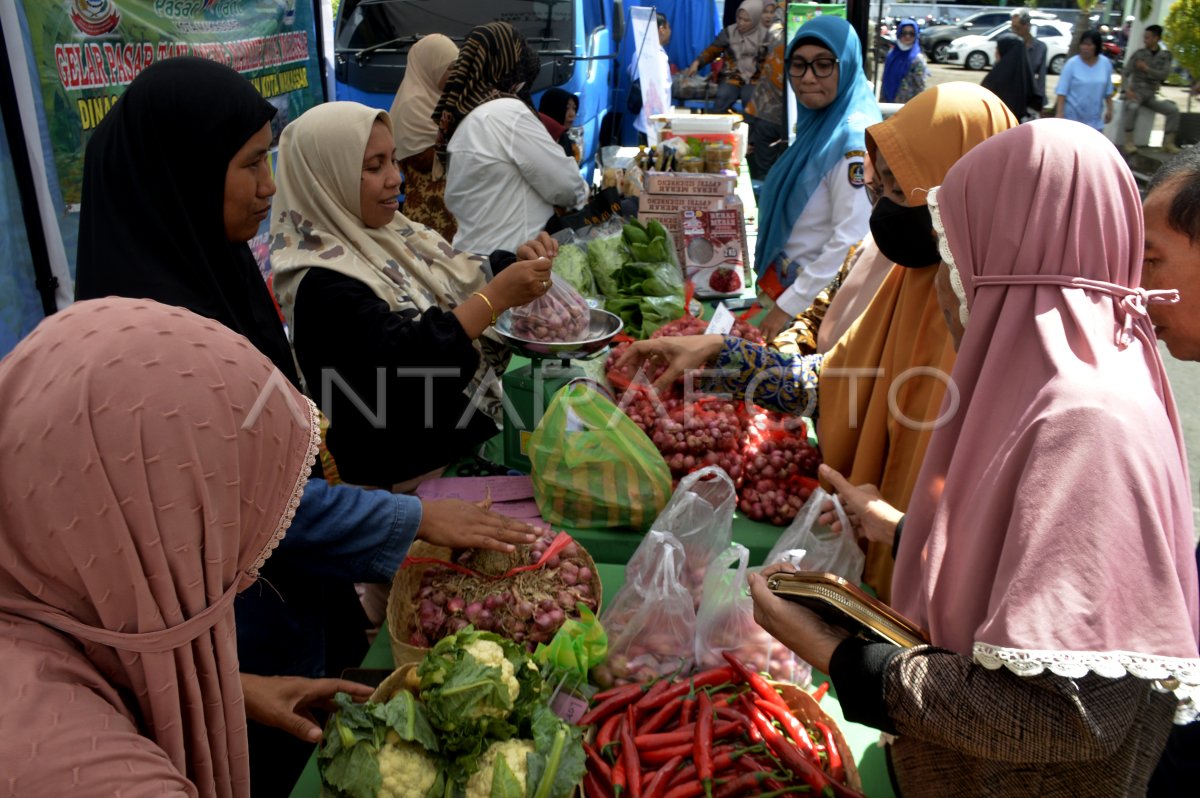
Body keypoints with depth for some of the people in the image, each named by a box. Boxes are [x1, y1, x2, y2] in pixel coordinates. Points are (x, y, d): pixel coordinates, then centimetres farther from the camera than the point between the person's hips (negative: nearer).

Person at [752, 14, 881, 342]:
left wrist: (789, 305, -22)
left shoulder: (852, 136, -21)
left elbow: (851, 239, -26)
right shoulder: (818, 122, 5)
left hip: (817, 295, -8)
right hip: (788, 281, 8)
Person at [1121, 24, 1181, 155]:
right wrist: (1127, 89, -23)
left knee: (1173, 109, -17)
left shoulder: (1165, 55, 6)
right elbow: (1125, 73, -6)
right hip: (1137, 91, -3)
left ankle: (1168, 143, -10)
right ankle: (1129, 142, -30)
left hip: (1151, 95, 3)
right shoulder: (1139, 54, -2)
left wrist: (1147, 69, -13)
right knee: (1132, 107, -37)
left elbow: (1164, 75, -4)